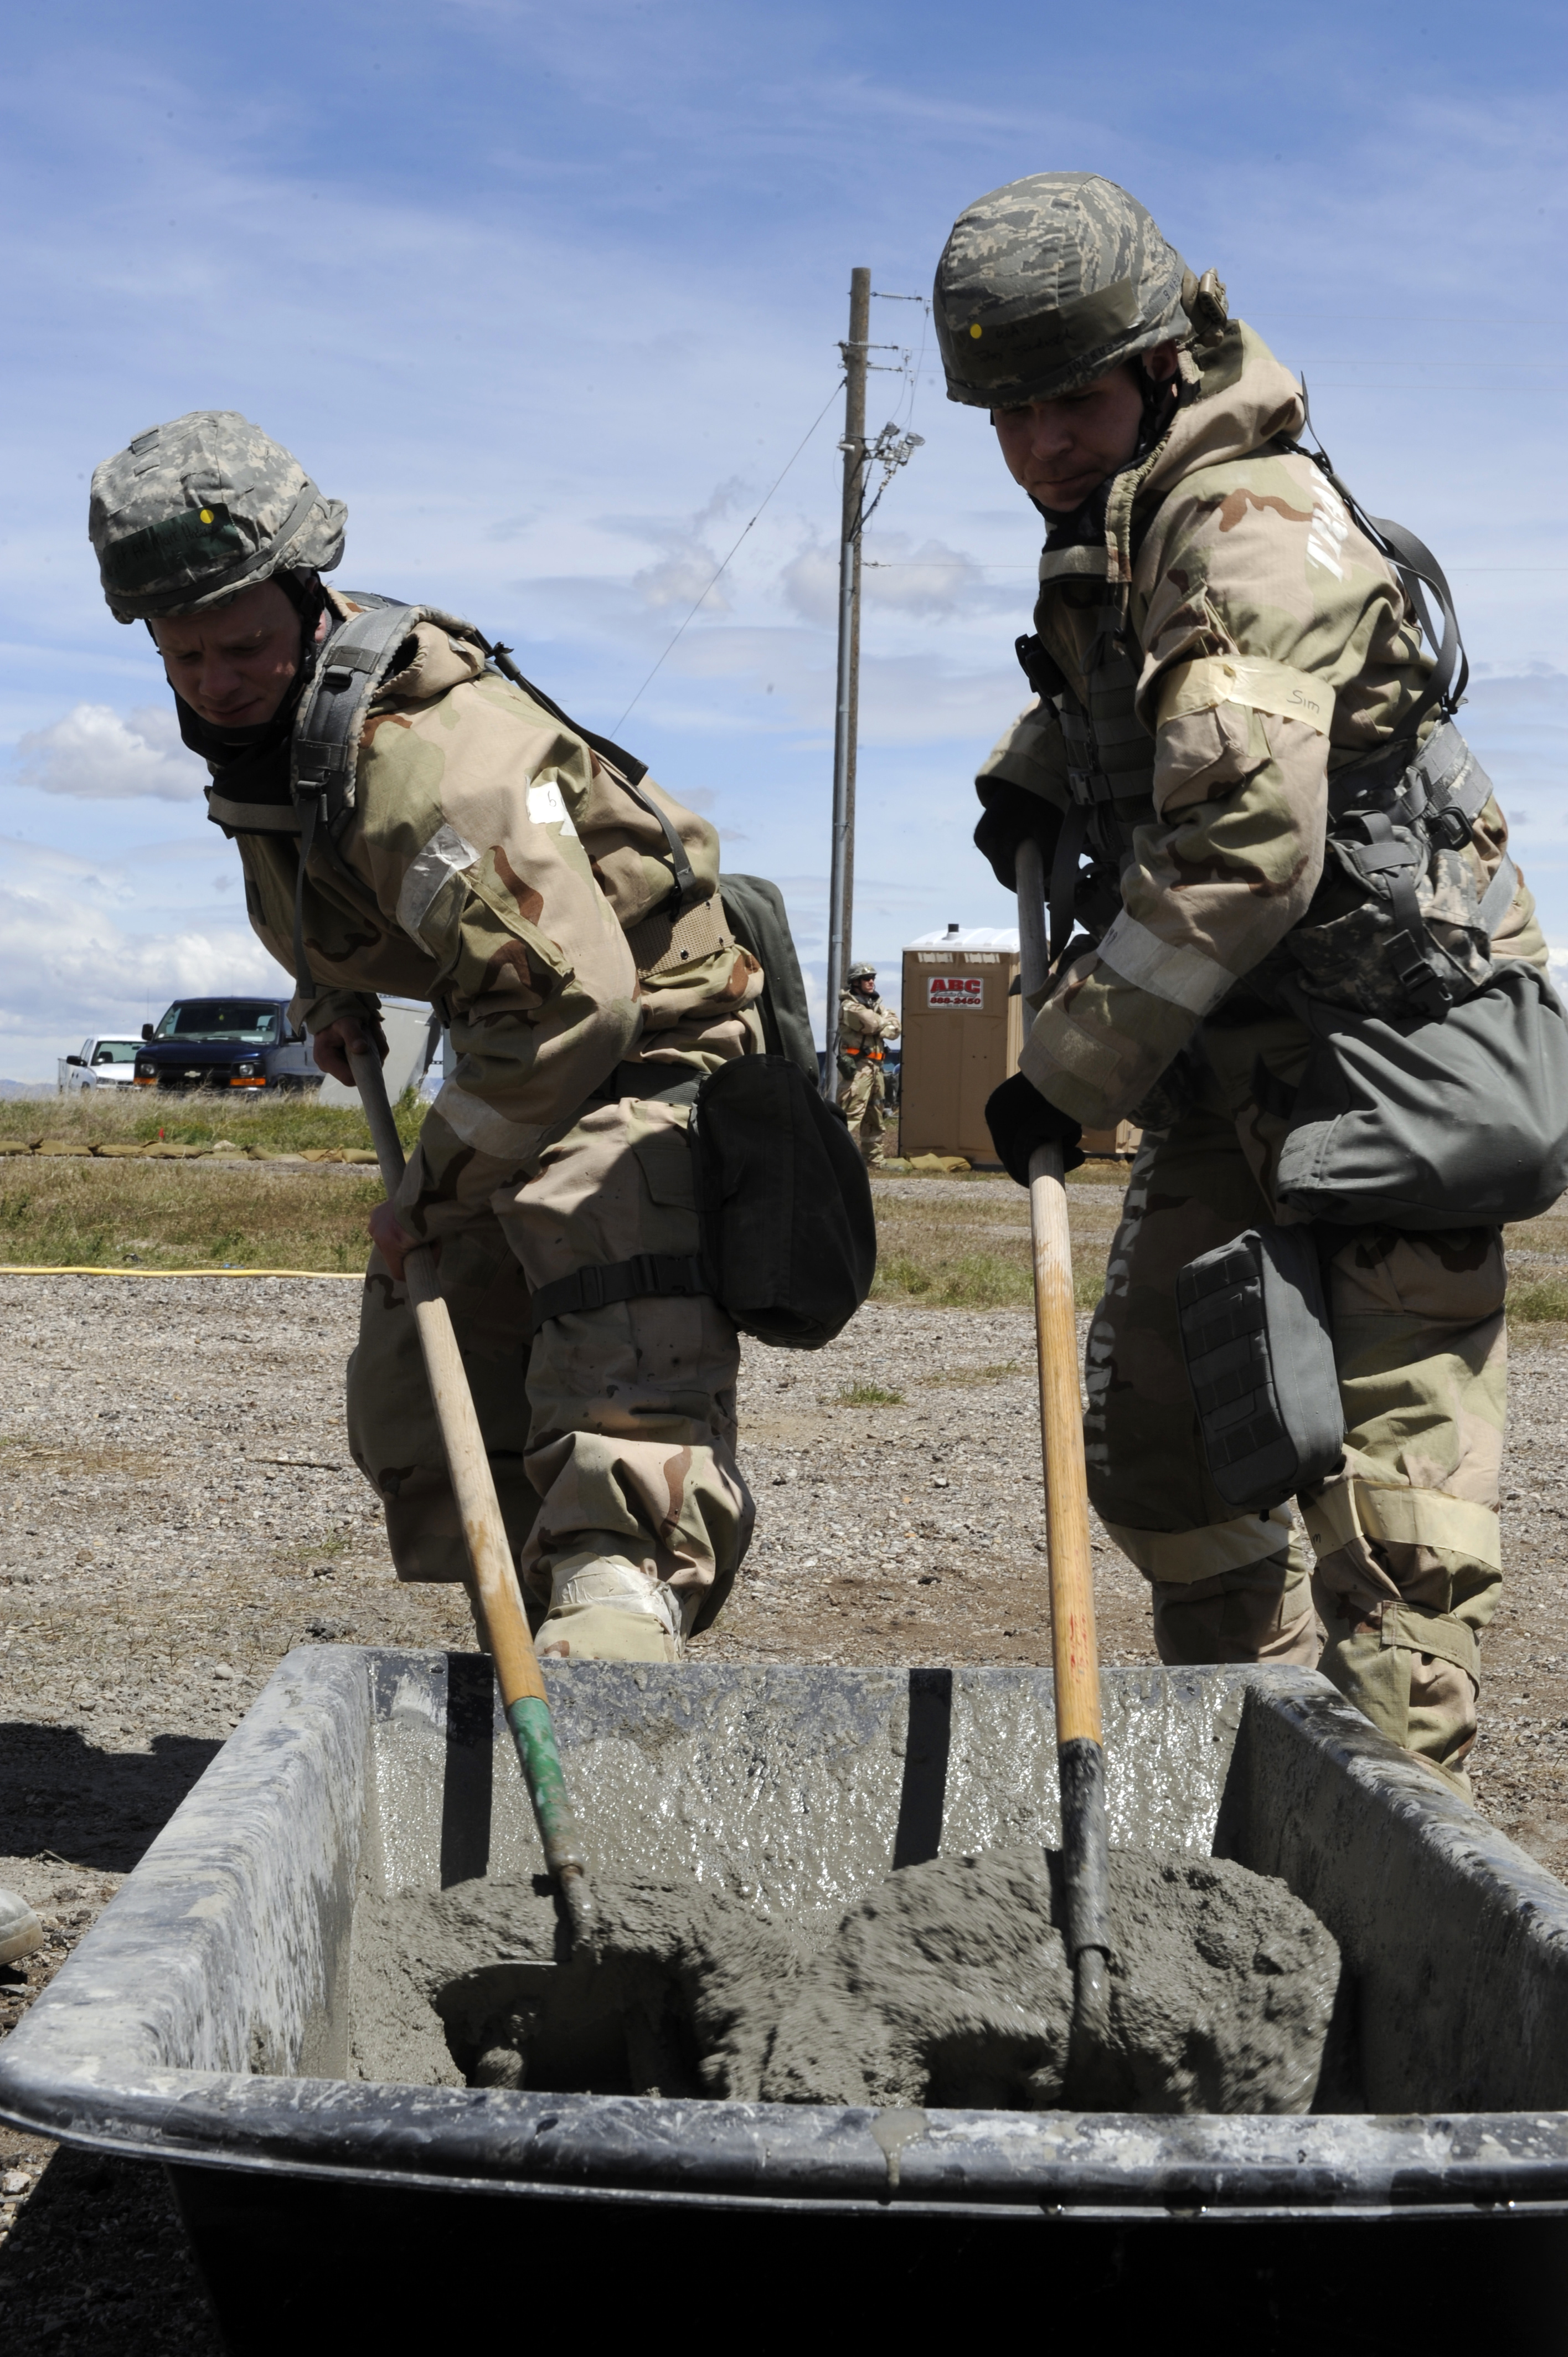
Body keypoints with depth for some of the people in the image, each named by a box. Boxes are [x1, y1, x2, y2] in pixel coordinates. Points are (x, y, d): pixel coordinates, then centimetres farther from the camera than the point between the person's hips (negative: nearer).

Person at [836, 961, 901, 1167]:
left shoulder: (875, 1004, 20)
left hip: (875, 1067, 9)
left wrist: (879, 1029, -10)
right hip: (856, 1067, -9)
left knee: (877, 1117, 13)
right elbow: (875, 1024, -20)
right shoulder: (849, 1007, -7)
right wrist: (886, 1018, 2)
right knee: (852, 1115, -16)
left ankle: (875, 1160, 21)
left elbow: (894, 1029, 9)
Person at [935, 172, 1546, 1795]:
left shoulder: (1251, 525, -20)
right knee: (1150, 1434, 13)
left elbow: (1245, 849, -29)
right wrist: (1032, 776, 13)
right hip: (1235, 1062, 10)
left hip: (1380, 1047, -10)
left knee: (1387, 1466, -9)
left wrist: (1069, 1068, -23)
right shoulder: (1115, 526, 10)